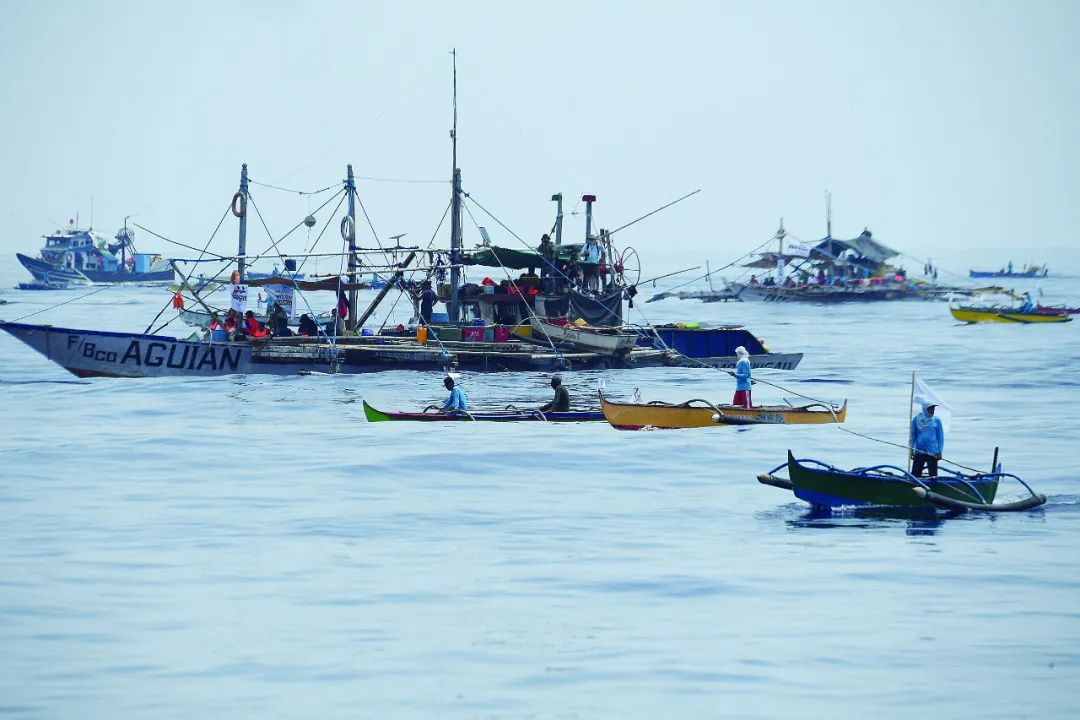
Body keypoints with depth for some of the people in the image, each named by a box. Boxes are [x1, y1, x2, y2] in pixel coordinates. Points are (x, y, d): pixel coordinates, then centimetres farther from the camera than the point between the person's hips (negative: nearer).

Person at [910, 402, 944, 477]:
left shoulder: (936, 420, 4)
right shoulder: (917, 419, 5)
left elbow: (940, 437, 6)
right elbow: (913, 435, 9)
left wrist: (939, 452, -1)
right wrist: (912, 450, 4)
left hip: (932, 453, -1)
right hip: (919, 452, 1)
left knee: (933, 474, -4)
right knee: (915, 474, 1)